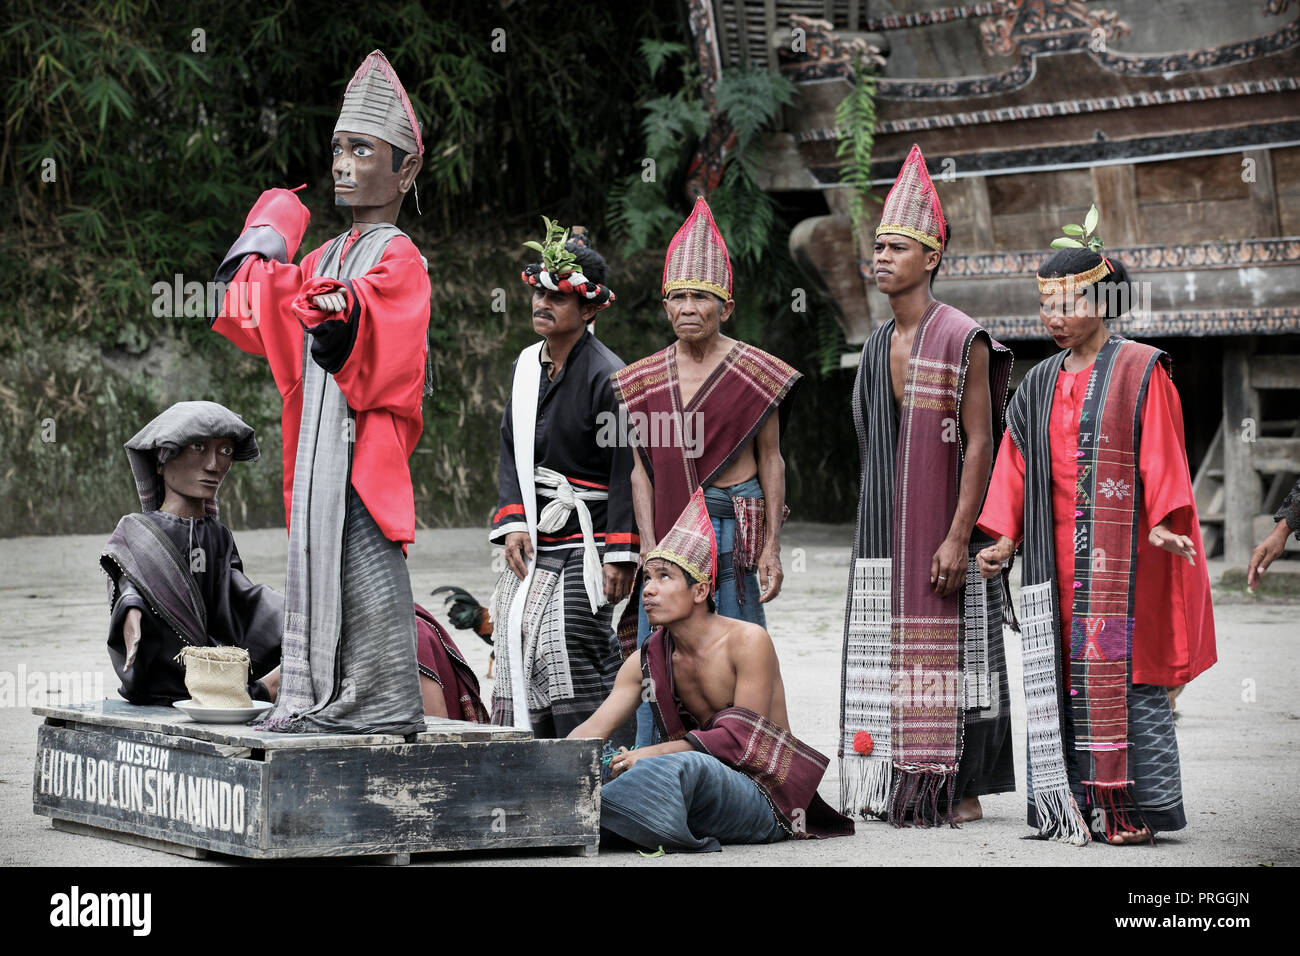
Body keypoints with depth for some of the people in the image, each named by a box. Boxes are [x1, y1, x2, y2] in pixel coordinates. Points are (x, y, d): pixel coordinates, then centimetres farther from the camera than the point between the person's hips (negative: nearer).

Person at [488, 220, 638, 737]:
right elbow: (511, 451, 14)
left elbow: (626, 470, -13)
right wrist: (513, 522, -1)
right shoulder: (525, 366, 12)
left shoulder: (606, 376, -11)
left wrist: (620, 556, -17)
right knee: (518, 639, 3)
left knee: (571, 647, -15)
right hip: (535, 541, 7)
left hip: (586, 540, -7)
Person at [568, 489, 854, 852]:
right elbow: (595, 727, 2)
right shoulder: (647, 660, 8)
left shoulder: (747, 641, -10)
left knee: (684, 765, -39)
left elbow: (743, 737, -16)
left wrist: (655, 752, -26)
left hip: (763, 797, -6)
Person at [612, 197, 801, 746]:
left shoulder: (753, 374, -1)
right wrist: (649, 544, -2)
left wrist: (771, 547, -5)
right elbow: (642, 467, 8)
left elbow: (771, 461, 1)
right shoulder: (644, 380, 9)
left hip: (734, 525, -3)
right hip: (667, 523, 3)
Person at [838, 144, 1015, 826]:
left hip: (942, 525, -7)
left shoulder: (963, 341, -9)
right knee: (888, 652, 7)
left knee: (948, 651, -5)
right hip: (885, 528, 7)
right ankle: (897, 787, 12)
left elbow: (980, 443, -13)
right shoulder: (878, 345, 14)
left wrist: (958, 537, -19)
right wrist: (871, 525, 15)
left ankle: (960, 789, 0)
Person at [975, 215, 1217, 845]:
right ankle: (1071, 808, 5)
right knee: (1063, 673, 2)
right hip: (1058, 551, 5)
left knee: (1124, 672, -7)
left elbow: (1161, 457, -6)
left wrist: (1162, 526, -17)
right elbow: (1015, 465, 13)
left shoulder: (1140, 373, 0)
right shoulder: (1040, 385, 15)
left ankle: (1134, 810, -4)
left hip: (1123, 549, -5)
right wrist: (1003, 539, 4)